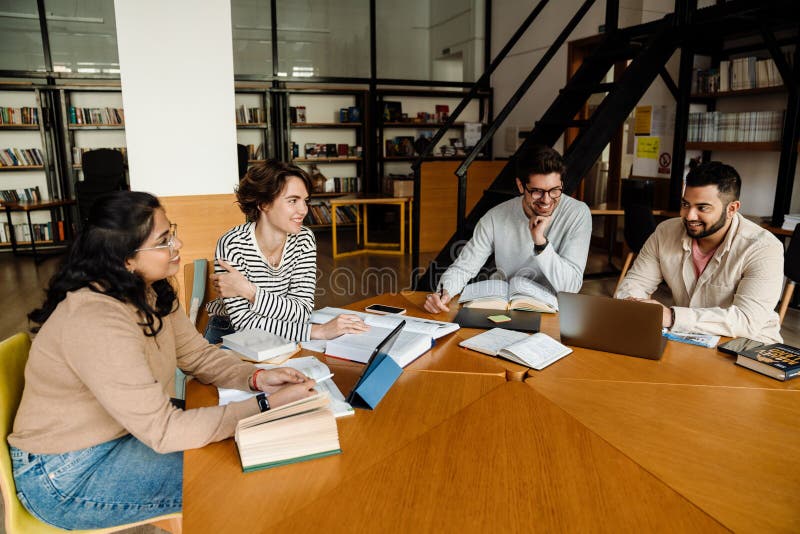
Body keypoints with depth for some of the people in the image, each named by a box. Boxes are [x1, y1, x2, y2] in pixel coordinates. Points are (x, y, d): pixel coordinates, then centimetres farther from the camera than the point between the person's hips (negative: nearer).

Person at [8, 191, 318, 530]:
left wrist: (257, 378, -19)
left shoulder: (151, 292, -4)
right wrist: (268, 405, -31)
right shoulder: (96, 323, -32)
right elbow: (163, 431, -31)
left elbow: (198, 354, 0)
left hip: (132, 431, 8)